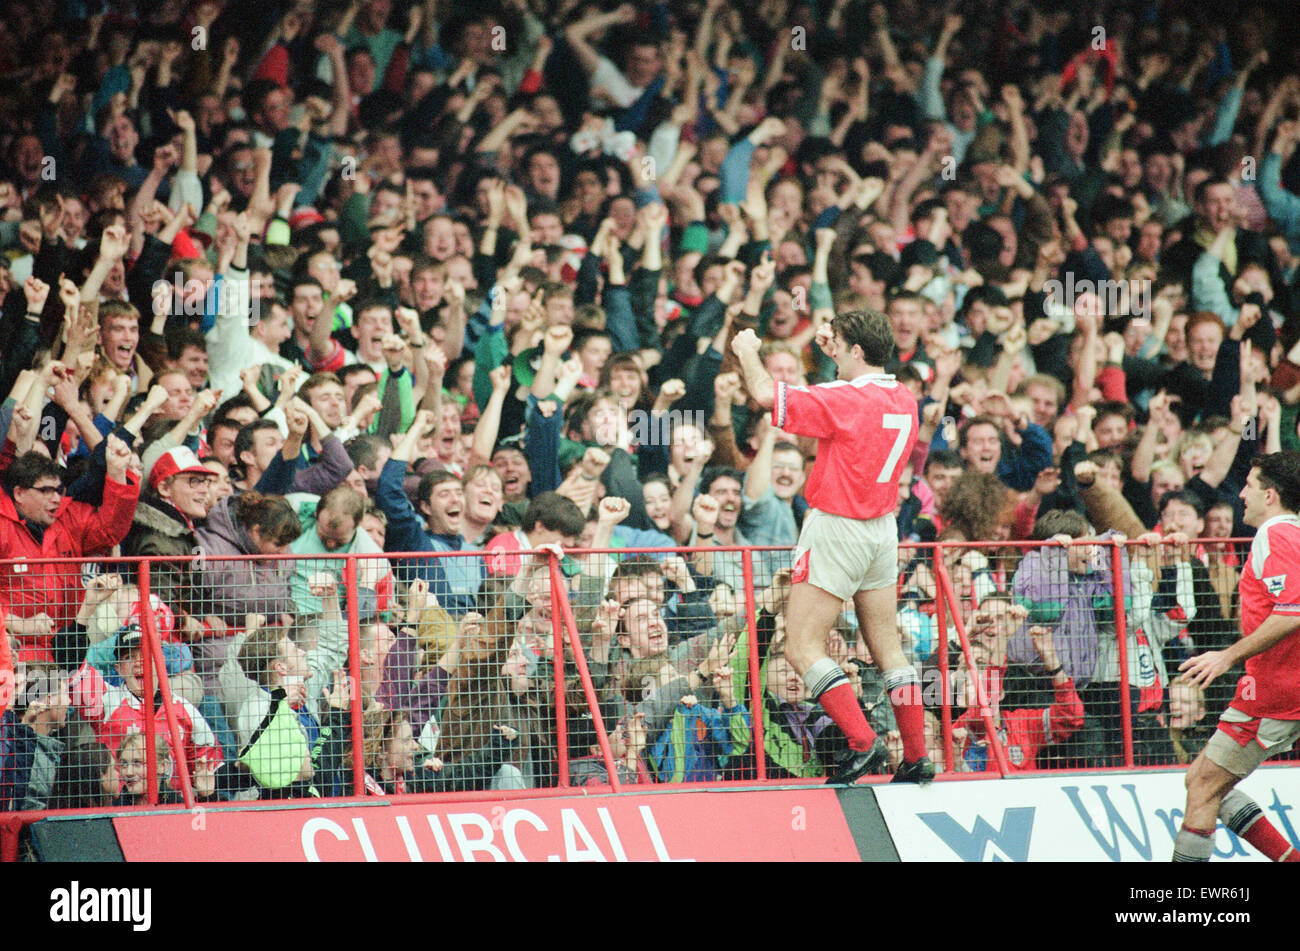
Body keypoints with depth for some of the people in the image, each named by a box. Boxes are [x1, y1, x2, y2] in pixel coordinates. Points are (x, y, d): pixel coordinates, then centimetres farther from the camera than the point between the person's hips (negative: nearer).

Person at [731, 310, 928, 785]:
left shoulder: (845, 399, -18)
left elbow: (766, 395, -20)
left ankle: (863, 742, -14)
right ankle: (916, 756, 11)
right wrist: (835, 351, 32)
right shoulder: (904, 401, 6)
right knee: (887, 646, 13)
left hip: (837, 528, -8)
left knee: (802, 648, -5)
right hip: (883, 528, 8)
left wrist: (748, 351, -2)